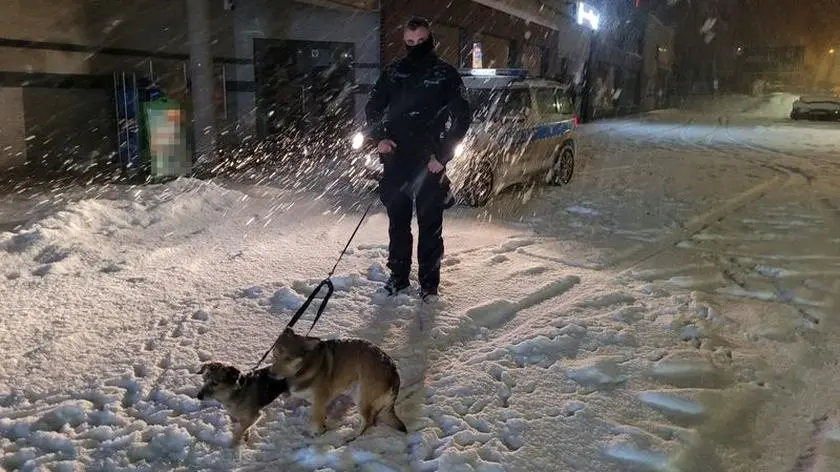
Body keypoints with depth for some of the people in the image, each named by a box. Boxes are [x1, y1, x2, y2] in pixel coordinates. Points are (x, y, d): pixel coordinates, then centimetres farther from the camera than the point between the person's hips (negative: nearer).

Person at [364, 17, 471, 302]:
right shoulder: (392, 73, 9)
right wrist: (379, 137, -3)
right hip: (396, 162, 3)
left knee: (430, 225, 3)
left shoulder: (446, 74, 0)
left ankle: (429, 283, 13)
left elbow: (462, 117, -1)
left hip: (430, 164, -3)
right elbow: (373, 108, 16)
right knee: (397, 222, 11)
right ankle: (398, 276, 24)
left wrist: (443, 155, -9)